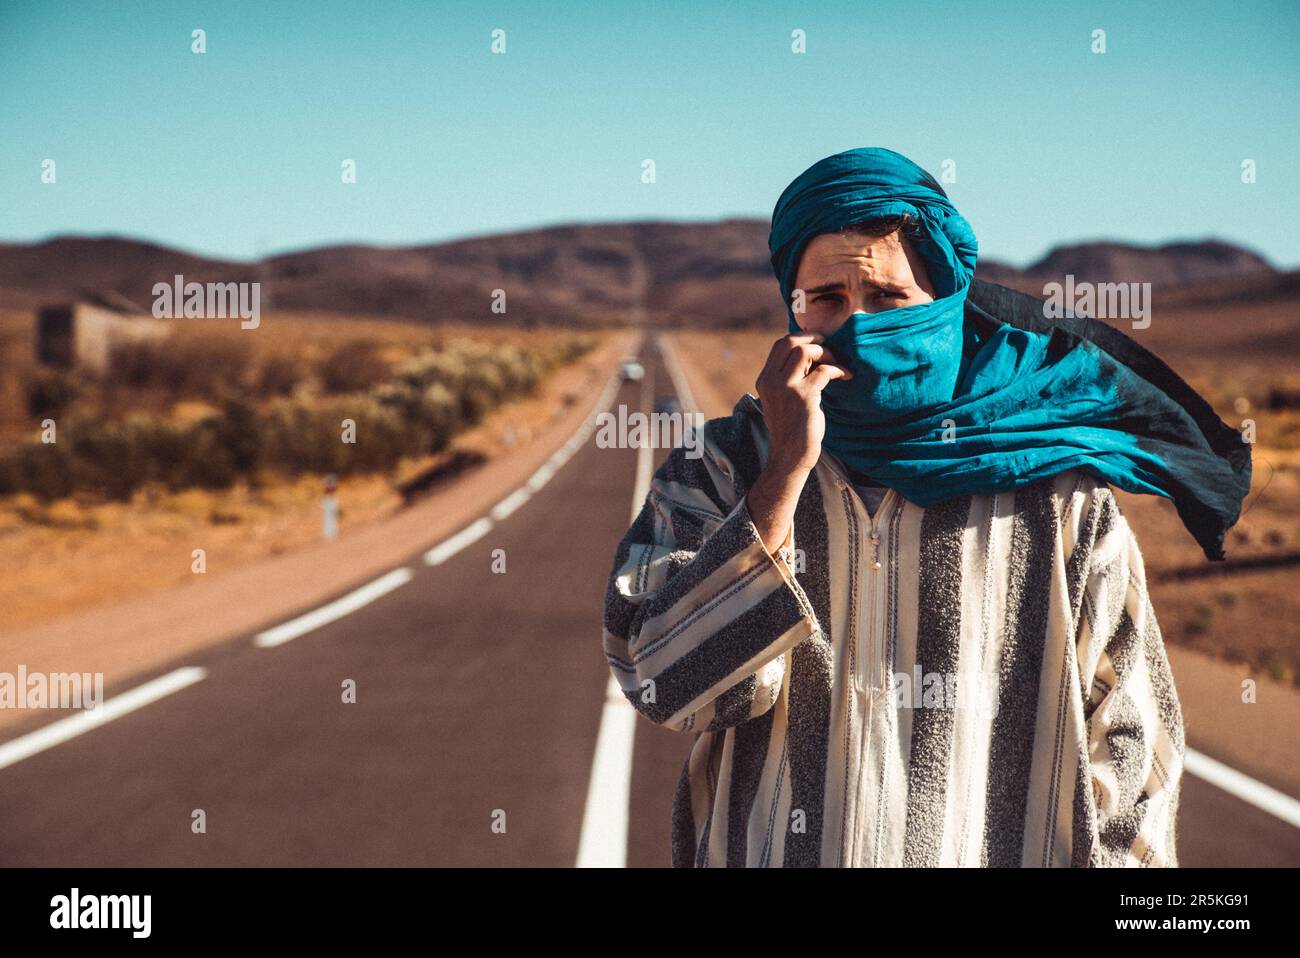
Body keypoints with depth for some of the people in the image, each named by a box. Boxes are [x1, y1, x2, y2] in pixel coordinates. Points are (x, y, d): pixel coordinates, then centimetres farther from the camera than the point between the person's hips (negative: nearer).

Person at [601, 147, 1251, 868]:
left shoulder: (1058, 496, -4)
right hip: (768, 850, 0)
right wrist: (788, 471, -21)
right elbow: (667, 686, -17)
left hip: (1000, 850, 0)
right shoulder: (721, 471, -2)